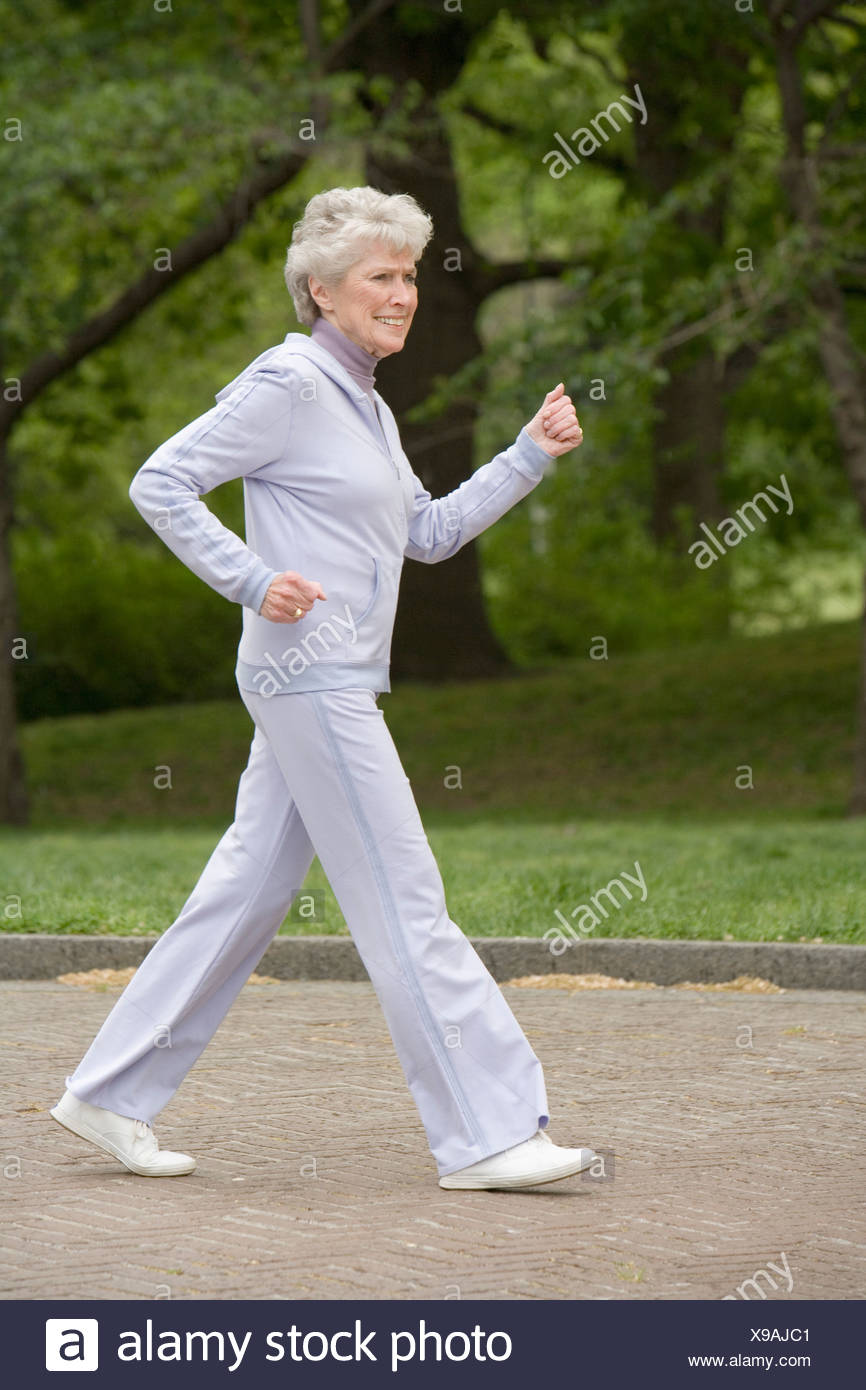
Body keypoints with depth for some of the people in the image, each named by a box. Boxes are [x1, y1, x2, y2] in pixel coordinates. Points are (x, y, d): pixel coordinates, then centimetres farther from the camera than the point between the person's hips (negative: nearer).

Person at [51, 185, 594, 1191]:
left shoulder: (362, 403, 17)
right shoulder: (290, 384, -10)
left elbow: (432, 532, 22)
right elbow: (160, 483, -12)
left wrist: (534, 451, 14)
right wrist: (255, 581, -17)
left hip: (334, 683, 10)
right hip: (309, 674, -10)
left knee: (244, 893, 11)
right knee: (404, 902, -8)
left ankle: (111, 1095, 16)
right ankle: (485, 1133, -6)